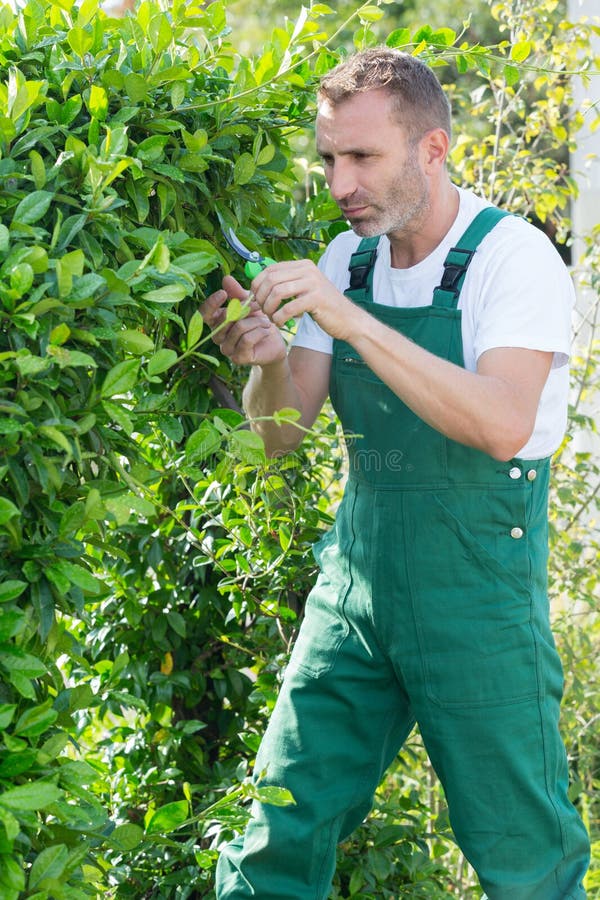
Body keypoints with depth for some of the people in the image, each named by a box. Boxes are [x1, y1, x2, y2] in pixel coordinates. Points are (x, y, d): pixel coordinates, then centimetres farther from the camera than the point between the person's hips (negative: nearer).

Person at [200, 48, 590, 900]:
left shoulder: (513, 256, -14)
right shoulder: (348, 260, 4)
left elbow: (503, 425, -29)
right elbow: (280, 433, 3)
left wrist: (352, 320, -34)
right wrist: (268, 359, -20)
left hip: (480, 597, -5)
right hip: (358, 577, 5)